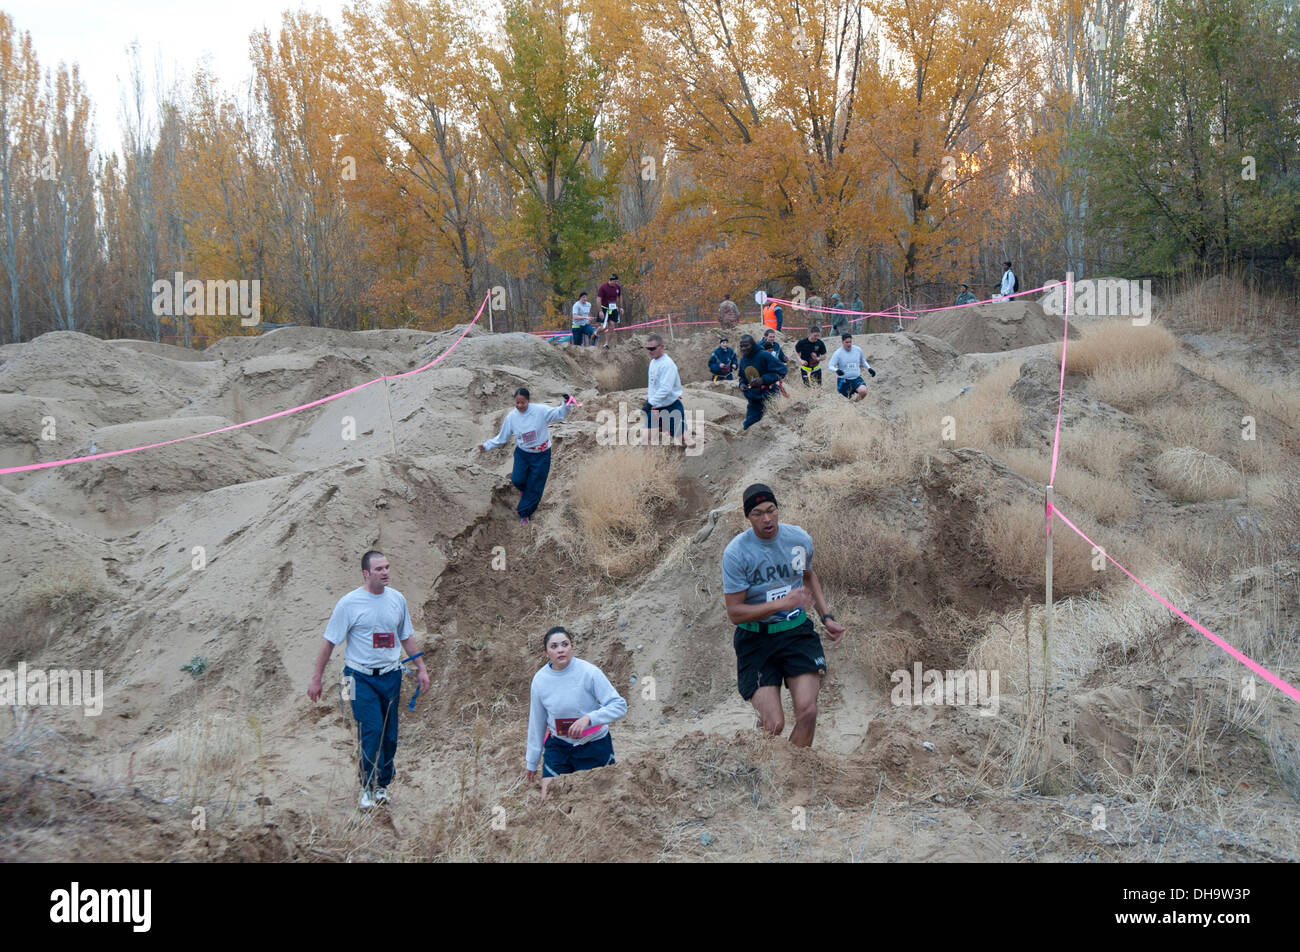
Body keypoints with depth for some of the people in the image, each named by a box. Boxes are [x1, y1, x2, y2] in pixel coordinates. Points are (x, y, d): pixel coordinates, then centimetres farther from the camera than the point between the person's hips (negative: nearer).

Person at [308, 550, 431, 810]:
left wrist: (421, 668, 14)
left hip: (391, 676, 4)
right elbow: (330, 642, -3)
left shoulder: (397, 599, 5)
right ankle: (369, 787, -1)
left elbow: (407, 638, 17)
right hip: (361, 678, -4)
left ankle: (382, 785, 21)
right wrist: (316, 679, -2)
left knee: (389, 735, 7)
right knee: (371, 732, -13)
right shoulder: (349, 603, -8)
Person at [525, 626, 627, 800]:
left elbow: (619, 706, -18)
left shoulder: (589, 672, -18)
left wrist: (589, 718, -33)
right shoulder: (540, 680, -7)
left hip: (594, 746, -2)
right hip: (558, 746, 2)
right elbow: (536, 722, 6)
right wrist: (531, 762, 13)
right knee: (549, 798, -2)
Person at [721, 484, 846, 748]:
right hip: (755, 639, -3)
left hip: (797, 630, 3)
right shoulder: (735, 552, -12)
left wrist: (827, 617, 14)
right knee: (774, 725, -13)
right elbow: (734, 613, -13)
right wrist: (783, 603, -21)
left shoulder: (800, 539, 1)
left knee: (807, 712, -17)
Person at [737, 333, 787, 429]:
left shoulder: (764, 355, -19)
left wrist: (764, 380, -28)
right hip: (754, 399, 6)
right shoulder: (743, 359, 4)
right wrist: (742, 384, -3)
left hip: (769, 396, -6)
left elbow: (781, 370, -19)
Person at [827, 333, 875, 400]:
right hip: (843, 380, -2)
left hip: (856, 378, 2)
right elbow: (830, 365, -15)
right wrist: (836, 370, -36)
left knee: (863, 391, -27)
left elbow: (863, 361, 20)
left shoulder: (858, 350, 1)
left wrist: (869, 369, 6)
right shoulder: (838, 353, -9)